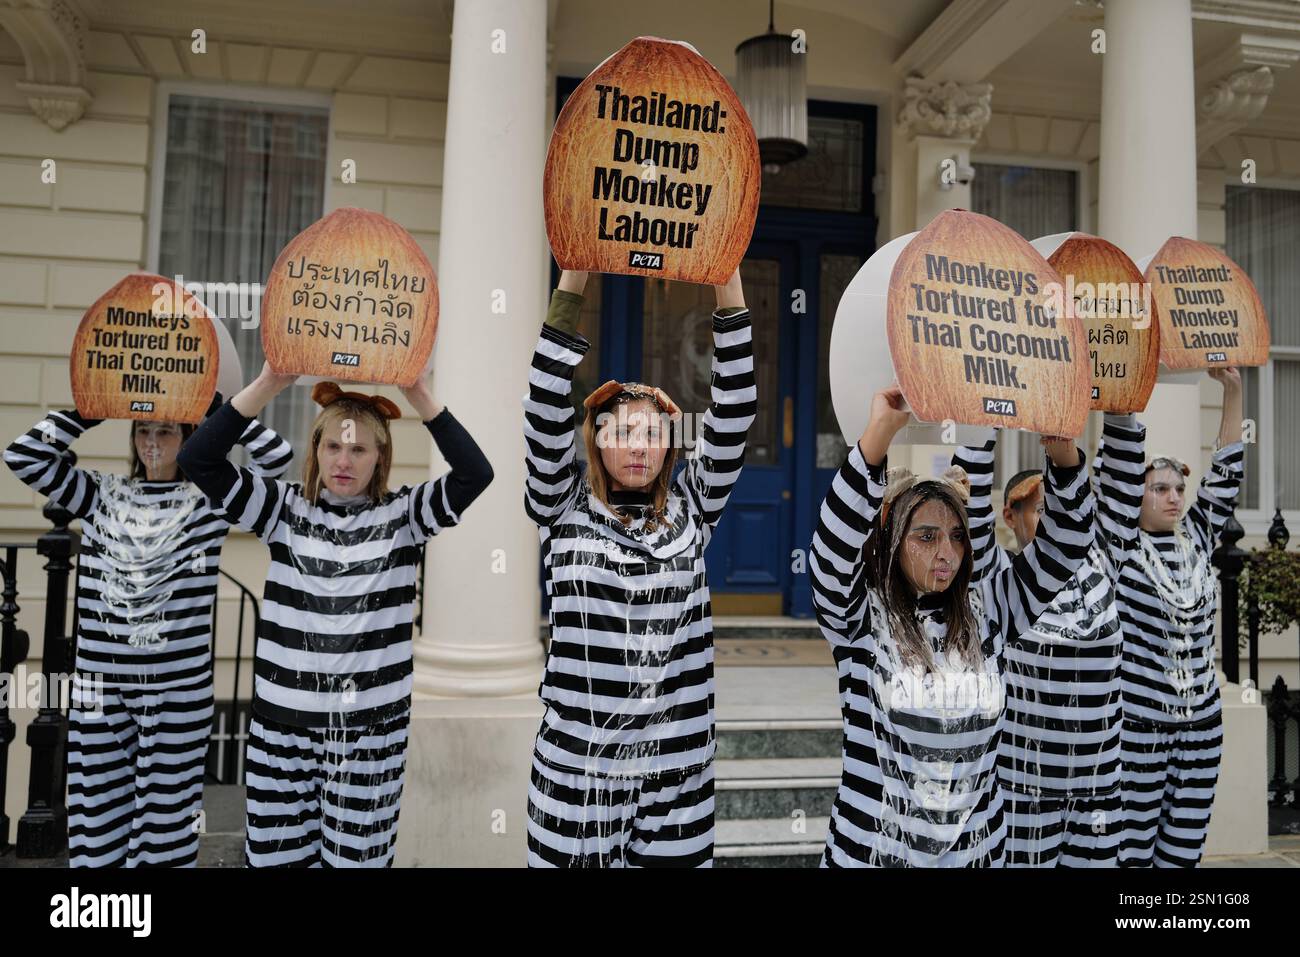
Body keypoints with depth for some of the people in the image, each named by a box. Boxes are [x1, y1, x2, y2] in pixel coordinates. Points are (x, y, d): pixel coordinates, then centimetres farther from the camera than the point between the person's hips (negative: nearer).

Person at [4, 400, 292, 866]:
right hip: (100, 685, 3)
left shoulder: (210, 500, -1)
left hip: (179, 688, -2)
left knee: (166, 815, 8)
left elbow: (276, 456, -12)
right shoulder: (100, 494, 7)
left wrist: (212, 403, -8)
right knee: (98, 811, 13)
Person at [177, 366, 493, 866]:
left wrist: (418, 393, -20)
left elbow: (475, 472, -17)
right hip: (283, 720, 2)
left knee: (355, 857, 8)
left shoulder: (403, 514, -3)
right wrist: (269, 382, -16)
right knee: (276, 856, 13)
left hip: (372, 725, -1)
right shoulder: (285, 507, 0)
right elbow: (198, 460, -9)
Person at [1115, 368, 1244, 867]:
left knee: (1186, 841, 11)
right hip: (1138, 718, -5)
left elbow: (1226, 474, 4)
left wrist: (1233, 391, -1)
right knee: (1134, 838, 3)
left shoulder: (1196, 539, 6)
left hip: (1200, 718, 5)